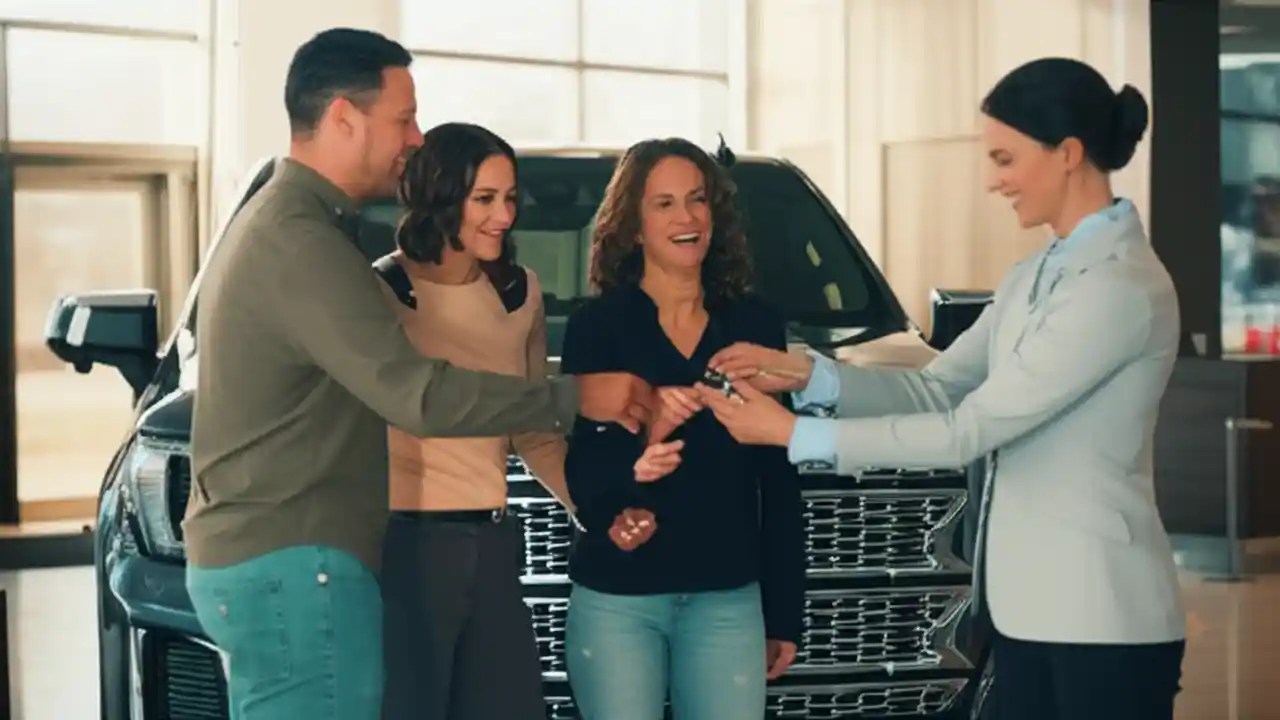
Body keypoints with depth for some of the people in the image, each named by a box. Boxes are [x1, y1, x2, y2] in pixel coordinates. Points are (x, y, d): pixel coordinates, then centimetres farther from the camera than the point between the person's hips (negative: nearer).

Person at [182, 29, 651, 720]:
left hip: (250, 555, 11)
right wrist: (574, 398, -17)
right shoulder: (299, 242, -18)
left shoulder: (271, 220, 16)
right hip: (295, 565, -11)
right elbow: (417, 394, -24)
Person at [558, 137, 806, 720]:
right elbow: (576, 470, -7)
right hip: (616, 599, -2)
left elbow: (779, 481, 11)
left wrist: (785, 613, 10)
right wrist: (634, 451, -30)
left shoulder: (755, 324, 8)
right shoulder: (597, 326, 0)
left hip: (728, 598, 2)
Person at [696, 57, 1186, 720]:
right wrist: (807, 375, -3)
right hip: (1026, 605, 9)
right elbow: (937, 390, 12)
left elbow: (970, 430, -20)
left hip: (1100, 615, -9)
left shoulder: (1122, 286, -18)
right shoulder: (1036, 275, 13)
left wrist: (795, 434, -16)